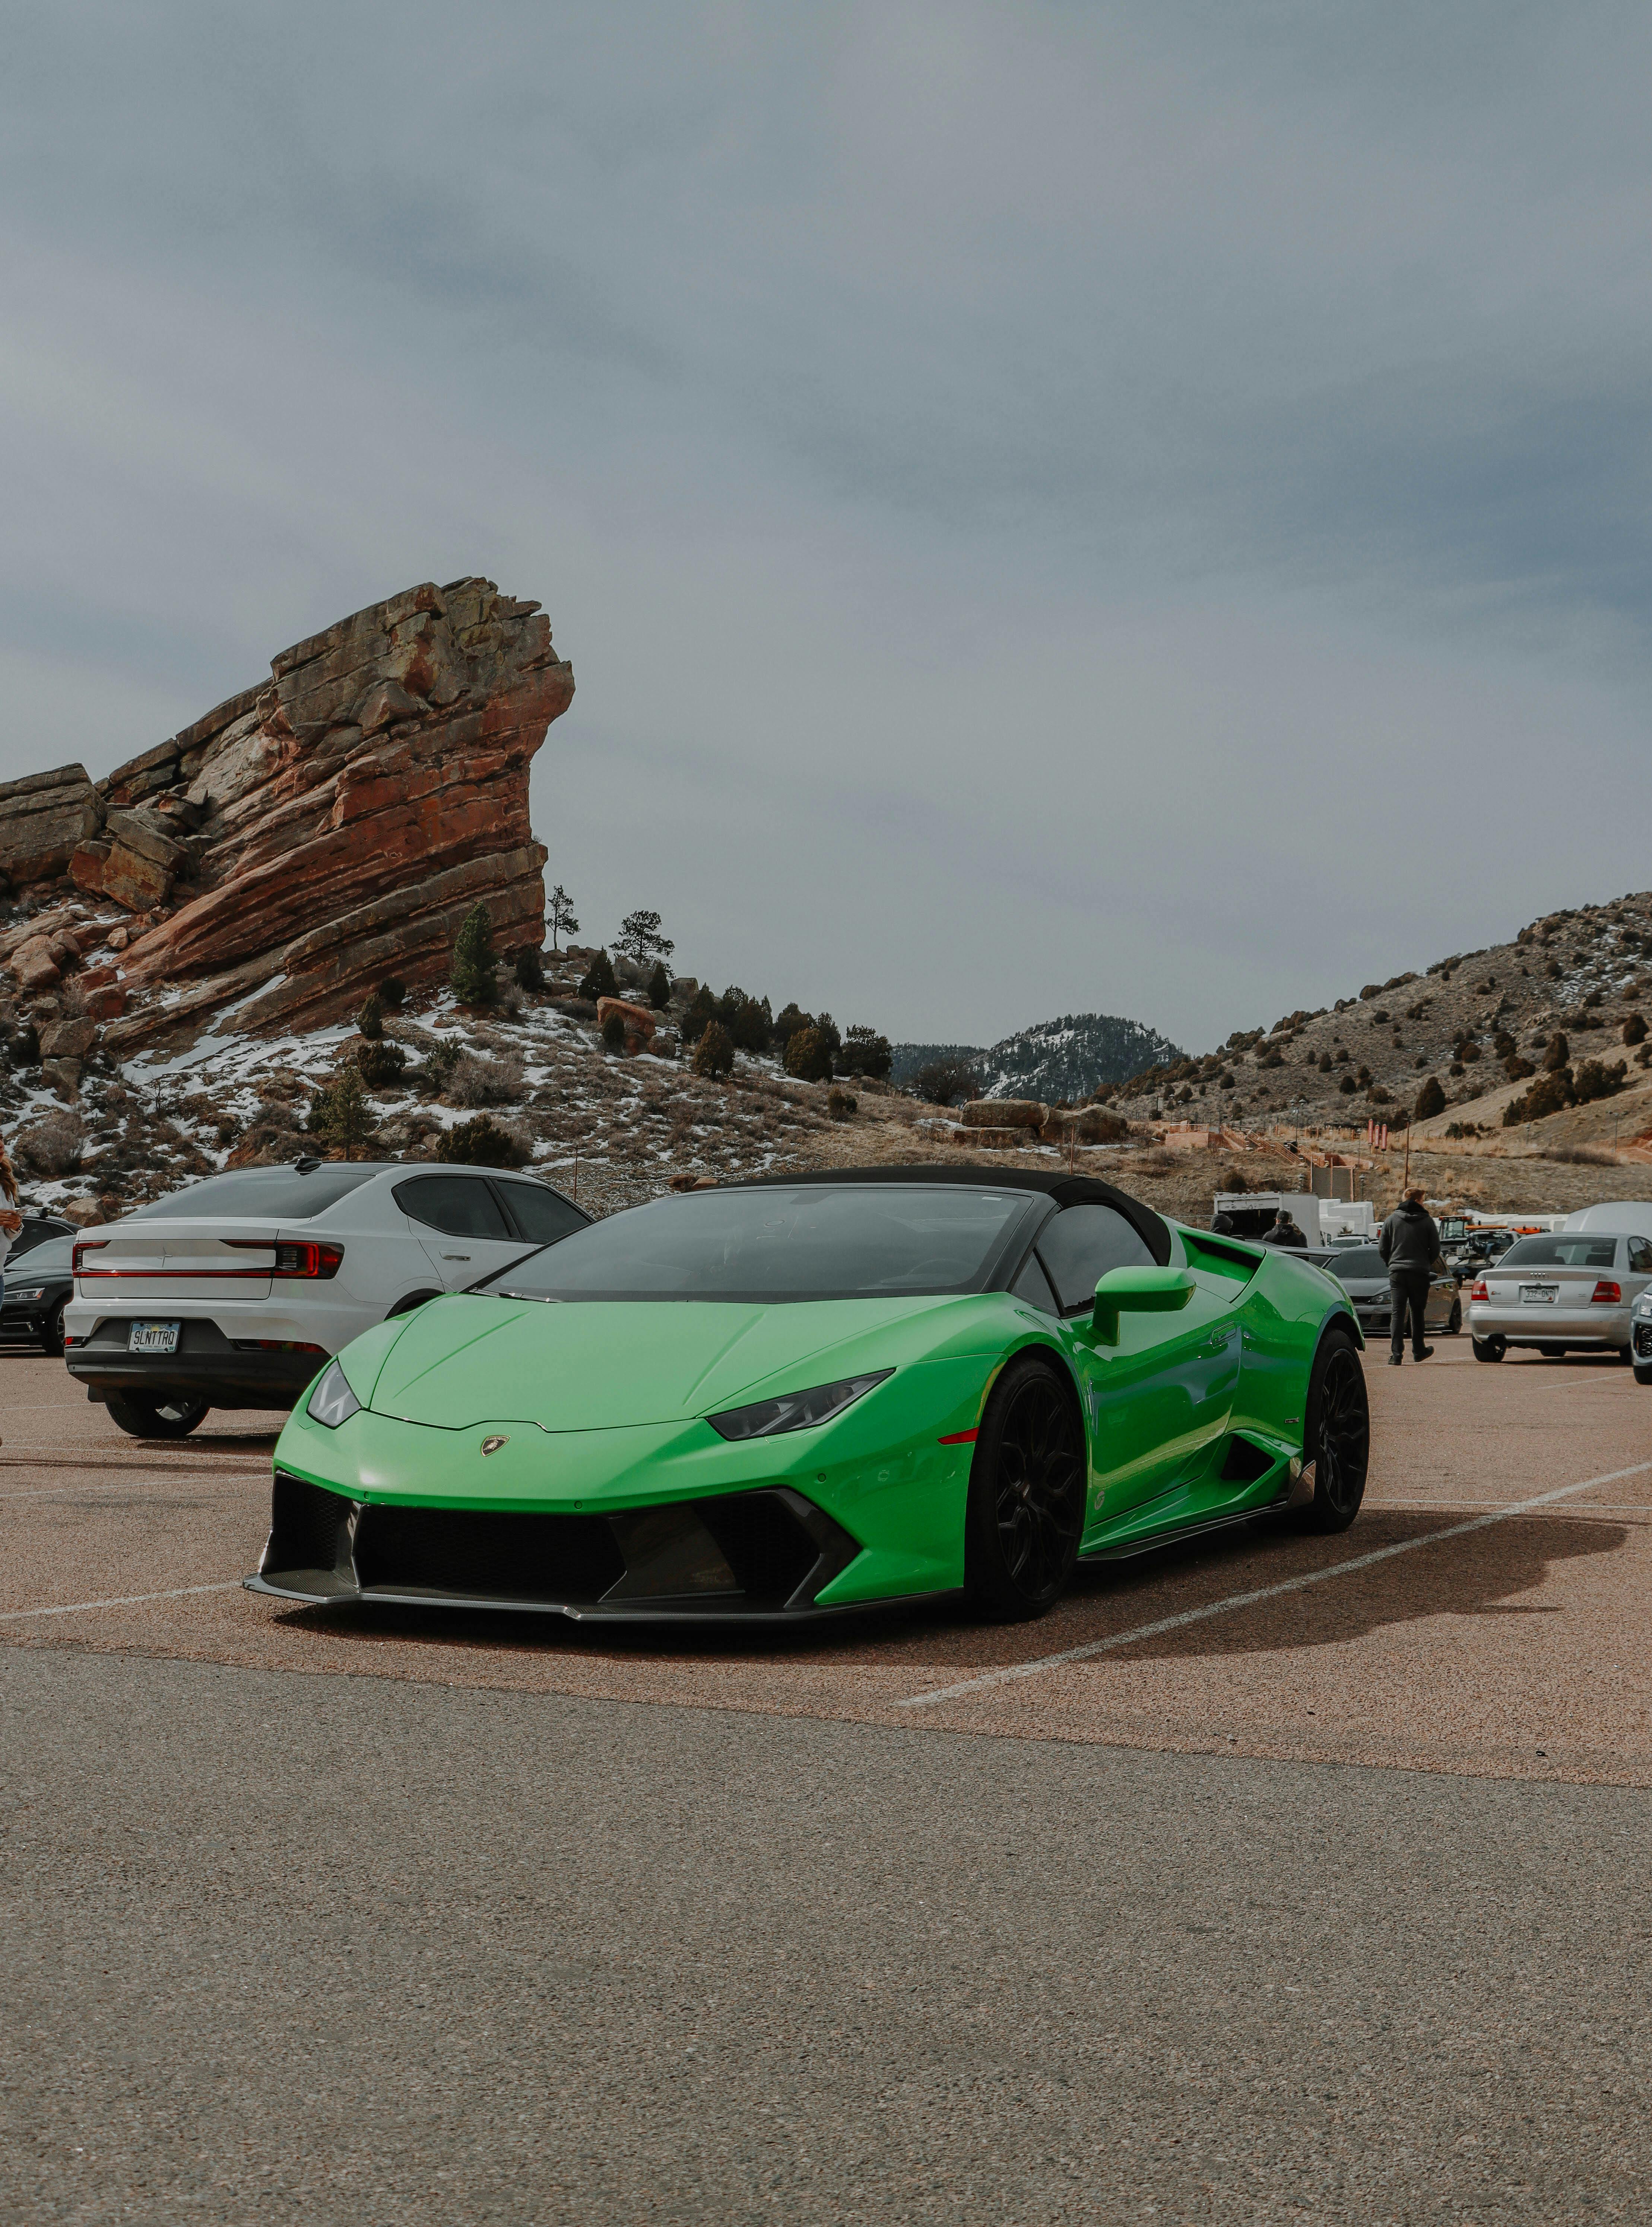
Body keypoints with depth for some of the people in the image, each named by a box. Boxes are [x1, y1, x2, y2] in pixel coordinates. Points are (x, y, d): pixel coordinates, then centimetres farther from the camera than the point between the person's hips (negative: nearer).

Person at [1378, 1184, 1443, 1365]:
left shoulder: (1392, 1219, 3)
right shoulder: (1427, 1220, -1)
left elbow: (1382, 1249, 4)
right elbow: (1435, 1249, 1)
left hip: (1397, 1272, 0)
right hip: (1420, 1273, 0)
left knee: (1397, 1313, -2)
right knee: (1417, 1312, 13)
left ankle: (1396, 1354, -12)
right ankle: (1418, 1351, 23)